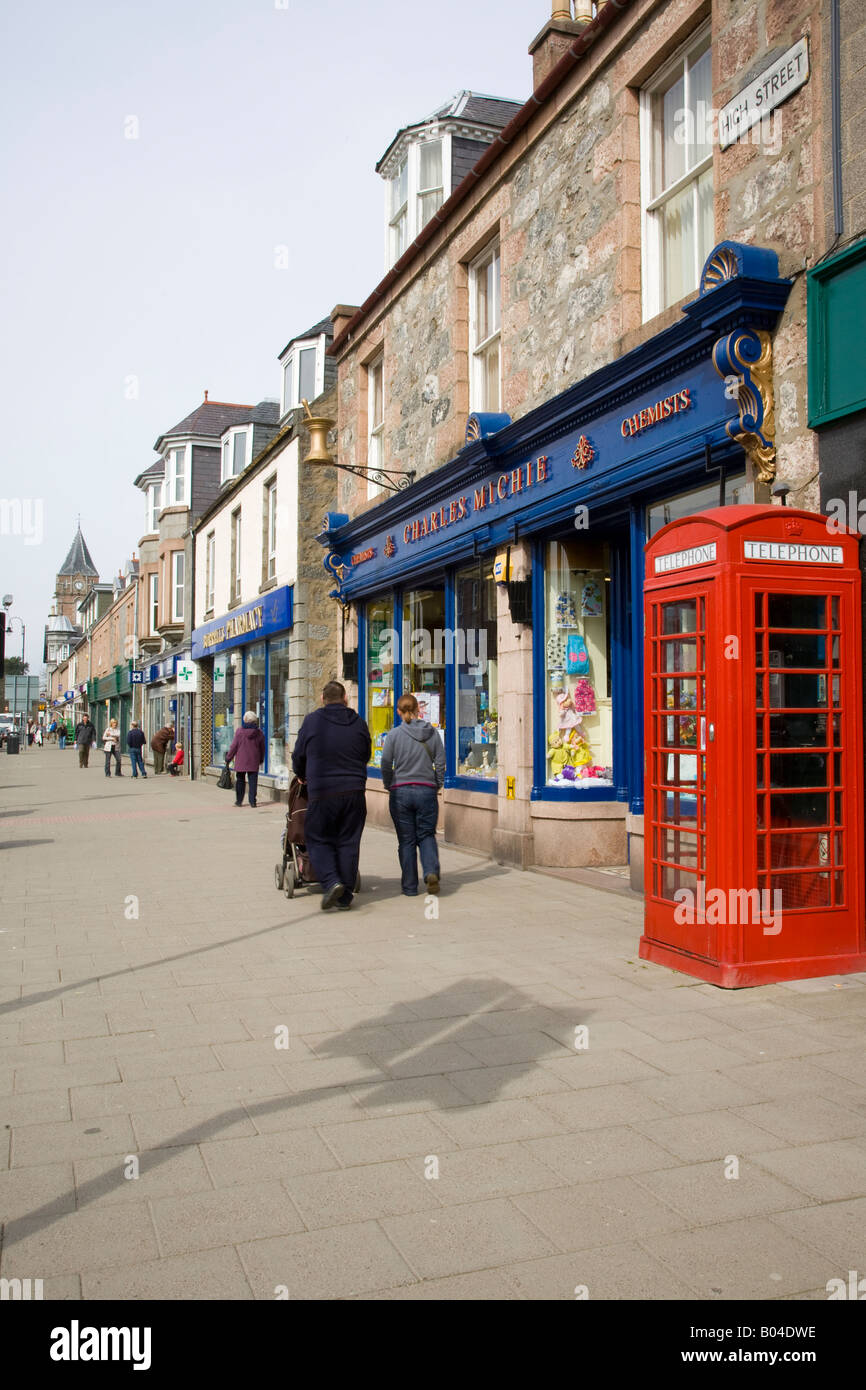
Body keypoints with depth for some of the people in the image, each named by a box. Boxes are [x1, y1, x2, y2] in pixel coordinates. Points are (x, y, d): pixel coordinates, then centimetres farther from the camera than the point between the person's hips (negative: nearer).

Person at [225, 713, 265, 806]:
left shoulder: (240, 731, -7)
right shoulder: (259, 732, 0)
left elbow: (234, 746, -4)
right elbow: (262, 748, 9)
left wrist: (228, 759, 6)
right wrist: (261, 760, 23)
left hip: (241, 761, -1)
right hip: (254, 762, 1)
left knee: (240, 781, 10)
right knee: (253, 781, 3)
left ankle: (239, 801, 15)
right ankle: (252, 801, -1)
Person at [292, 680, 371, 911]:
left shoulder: (312, 721, -1)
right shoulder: (359, 723, 7)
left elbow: (298, 756, 7)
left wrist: (303, 777, 27)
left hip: (322, 793, -3)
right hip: (354, 791, 3)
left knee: (318, 840, 9)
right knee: (348, 842, 8)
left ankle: (331, 882, -11)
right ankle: (345, 896, 10)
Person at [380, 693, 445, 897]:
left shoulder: (394, 734, -5)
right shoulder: (432, 733, 1)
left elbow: (386, 764, -6)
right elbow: (440, 763, 2)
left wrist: (389, 786, 9)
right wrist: (436, 787, 15)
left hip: (400, 792, -1)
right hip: (427, 791, 1)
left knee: (406, 841, 7)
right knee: (426, 835, 12)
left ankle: (410, 886, 11)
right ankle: (431, 872, -12)